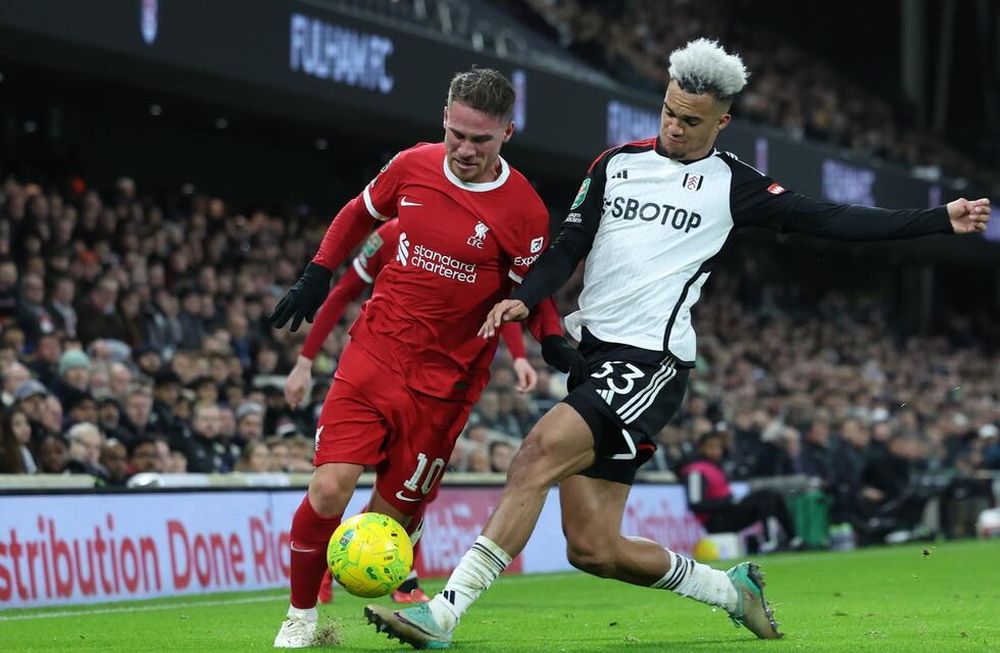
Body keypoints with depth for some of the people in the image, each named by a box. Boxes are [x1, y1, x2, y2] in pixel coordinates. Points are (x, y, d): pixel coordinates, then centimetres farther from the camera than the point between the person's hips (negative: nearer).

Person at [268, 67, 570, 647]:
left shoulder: (524, 212, -10)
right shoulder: (414, 165, 0)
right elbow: (361, 213, 19)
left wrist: (553, 340, -17)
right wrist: (319, 272, 12)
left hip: (444, 380, -2)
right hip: (373, 353, 2)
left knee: (392, 514, 1)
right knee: (329, 490, -11)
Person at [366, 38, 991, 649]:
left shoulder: (733, 184, 4)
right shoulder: (617, 162, 14)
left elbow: (832, 220, 4)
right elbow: (570, 246, 12)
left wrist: (940, 221, -1)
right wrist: (525, 300, -7)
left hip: (651, 363, -5)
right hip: (591, 356, 5)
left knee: (542, 448, -28)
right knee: (594, 549, 2)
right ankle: (731, 588, 26)